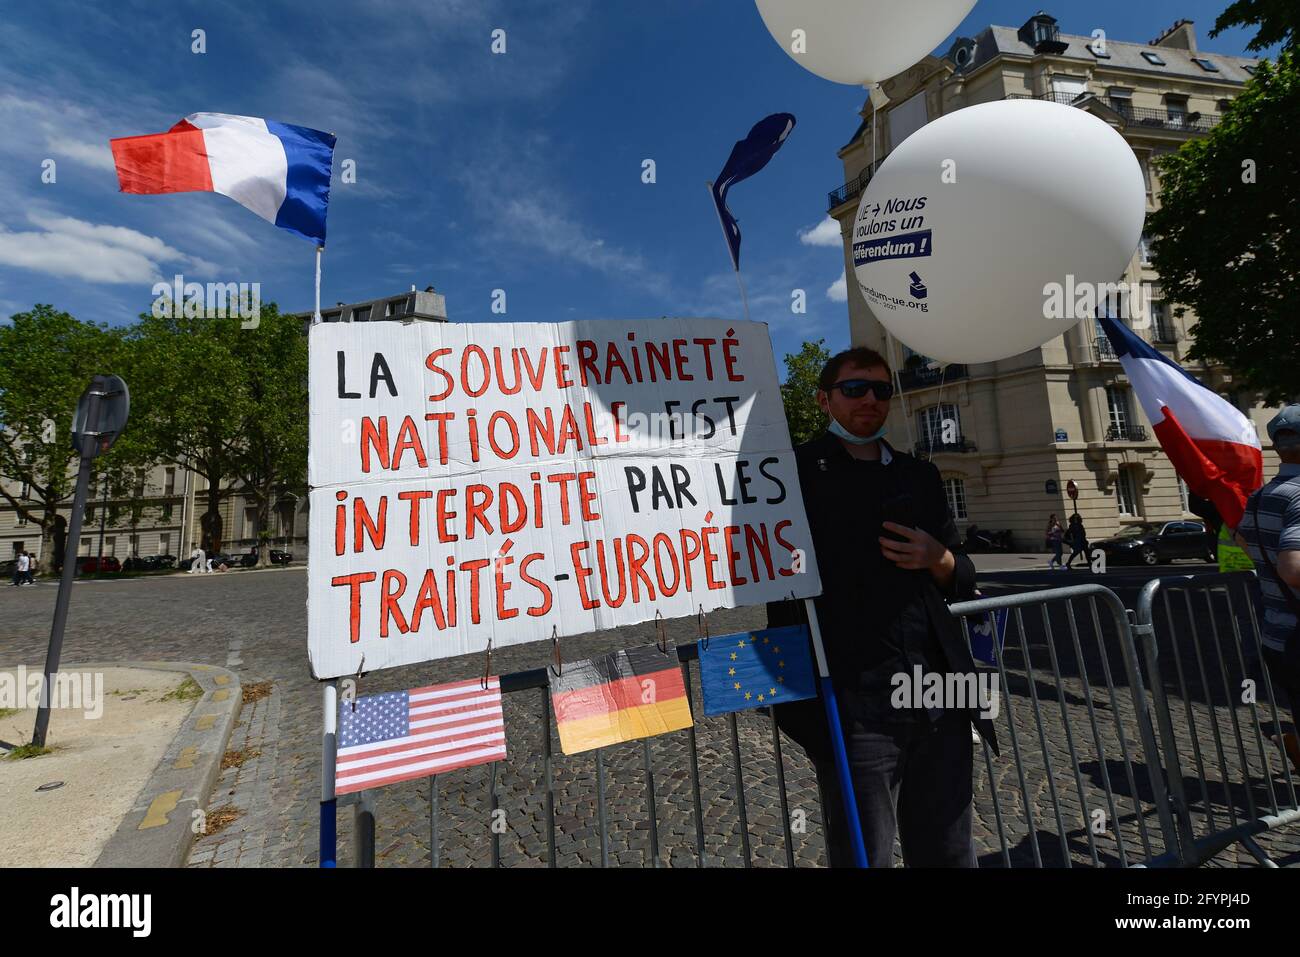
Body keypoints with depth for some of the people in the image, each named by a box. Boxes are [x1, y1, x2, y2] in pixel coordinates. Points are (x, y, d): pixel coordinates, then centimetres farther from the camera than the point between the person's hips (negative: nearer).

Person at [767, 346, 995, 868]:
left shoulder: (920, 476, 15)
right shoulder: (797, 471, -1)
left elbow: (963, 582, 18)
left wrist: (939, 560, -3)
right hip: (852, 703, -5)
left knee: (949, 855, 17)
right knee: (864, 856, 6)